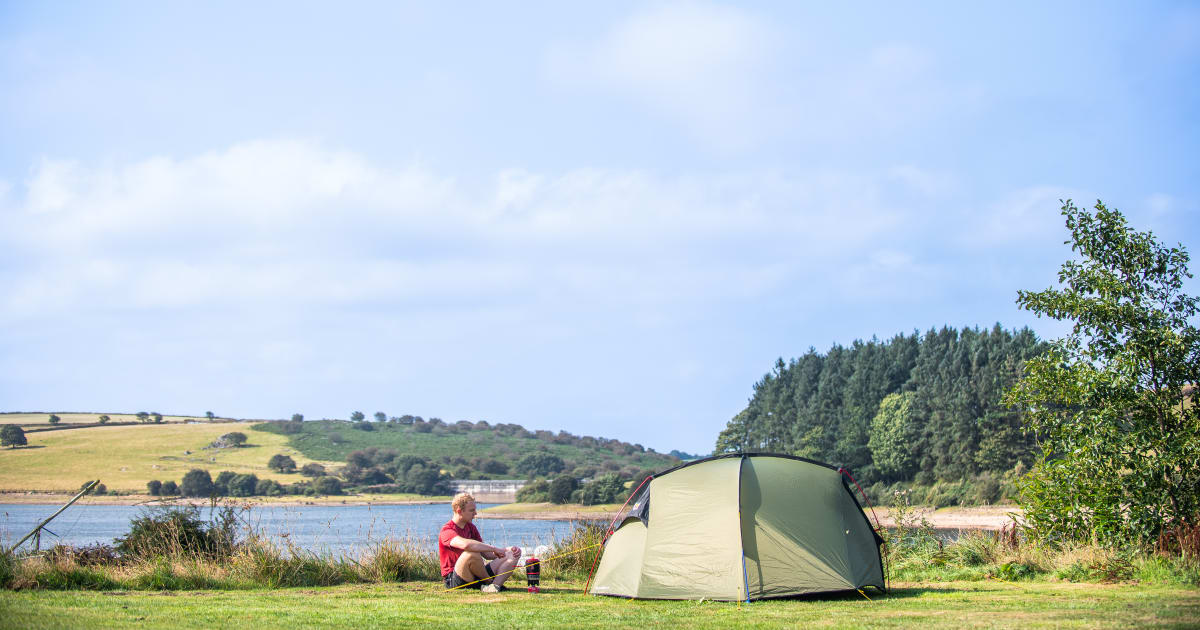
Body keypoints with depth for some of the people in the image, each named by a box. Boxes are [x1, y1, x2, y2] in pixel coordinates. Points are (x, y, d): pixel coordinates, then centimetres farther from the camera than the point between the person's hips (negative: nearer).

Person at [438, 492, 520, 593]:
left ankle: (495, 585, -27)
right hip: (453, 580, -8)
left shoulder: (471, 527, 16)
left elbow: (487, 554, 14)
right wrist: (494, 549, -28)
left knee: (512, 555, -1)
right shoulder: (447, 531, -13)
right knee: (472, 553, -38)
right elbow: (466, 544, -36)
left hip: (476, 575, 8)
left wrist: (508, 550, -3)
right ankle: (489, 581, -11)